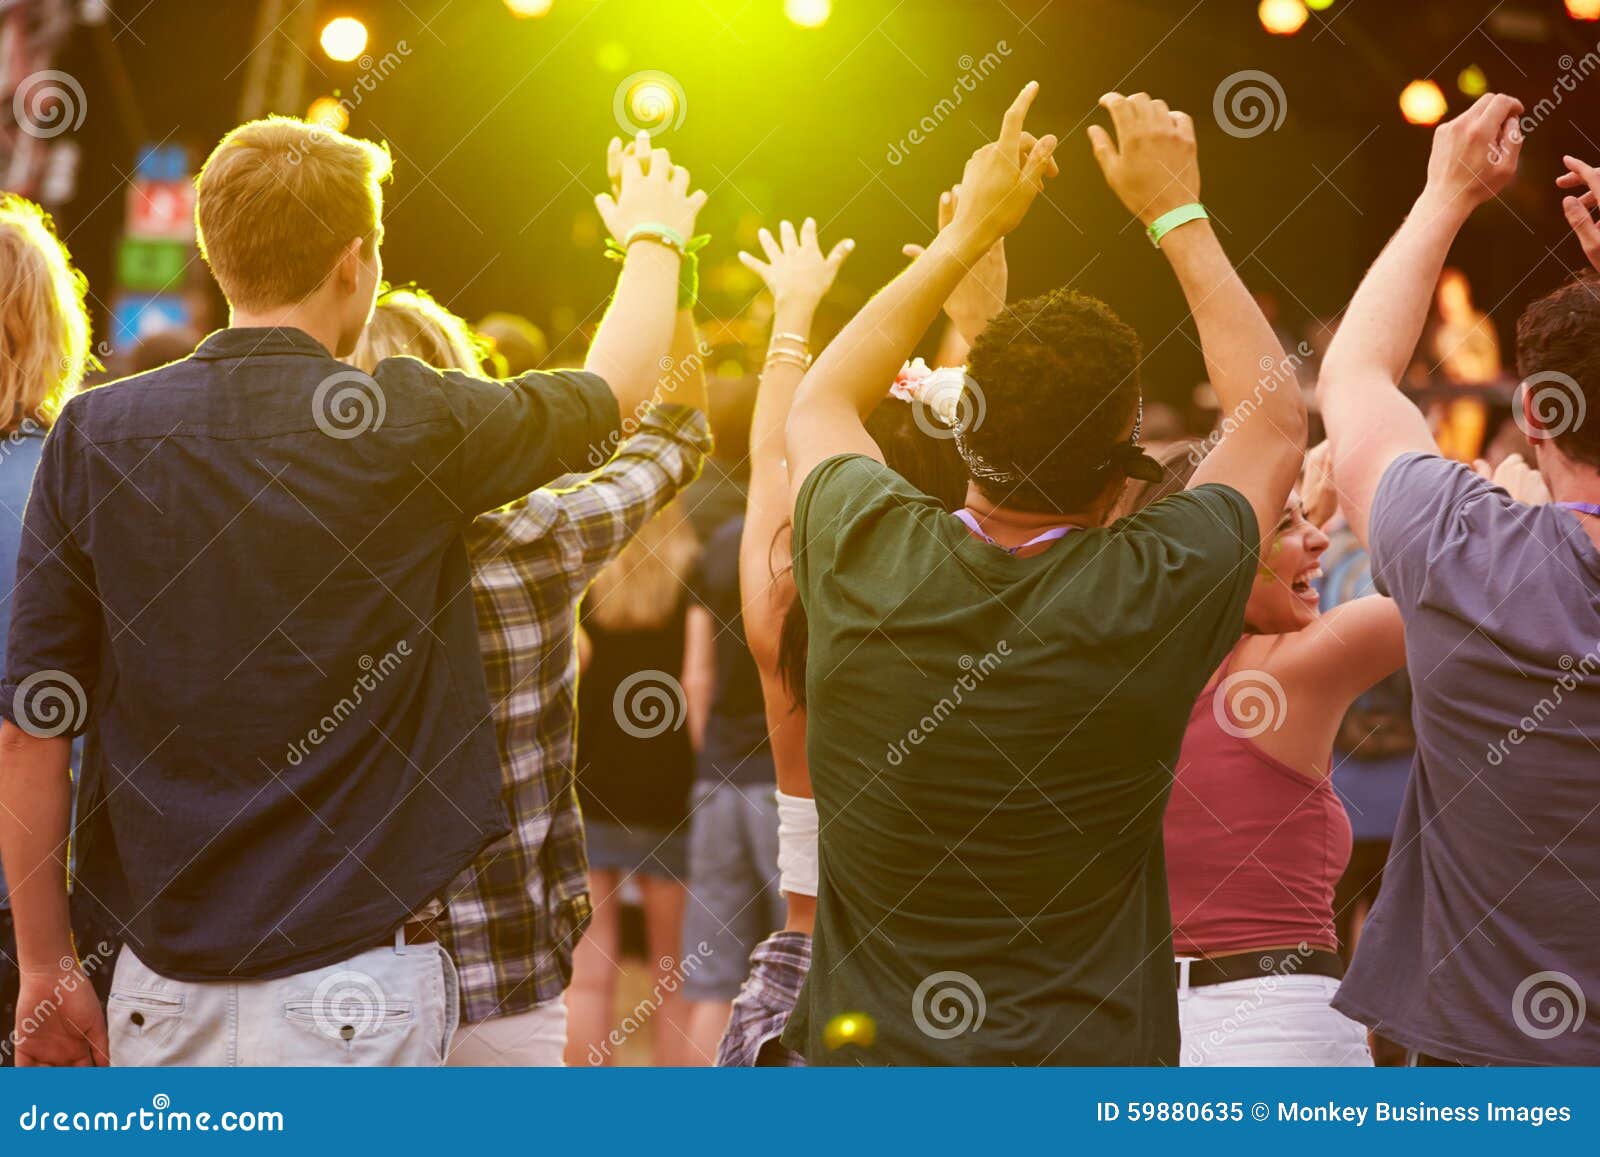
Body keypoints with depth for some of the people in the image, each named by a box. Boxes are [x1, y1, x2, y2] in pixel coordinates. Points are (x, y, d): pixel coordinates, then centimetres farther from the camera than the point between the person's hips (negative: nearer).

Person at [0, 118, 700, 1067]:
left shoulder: (95, 435, -1)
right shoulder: (414, 428, -7)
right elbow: (620, 384, 14)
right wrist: (655, 239, 35)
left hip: (160, 987, 3)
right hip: (346, 984, -3)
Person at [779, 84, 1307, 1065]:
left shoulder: (868, 559, -14)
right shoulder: (1151, 595, -18)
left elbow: (819, 403, 11)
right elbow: (1278, 421, 4)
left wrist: (968, 231, 14)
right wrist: (1179, 214, 10)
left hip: (860, 1047, 2)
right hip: (1090, 1059, -2)